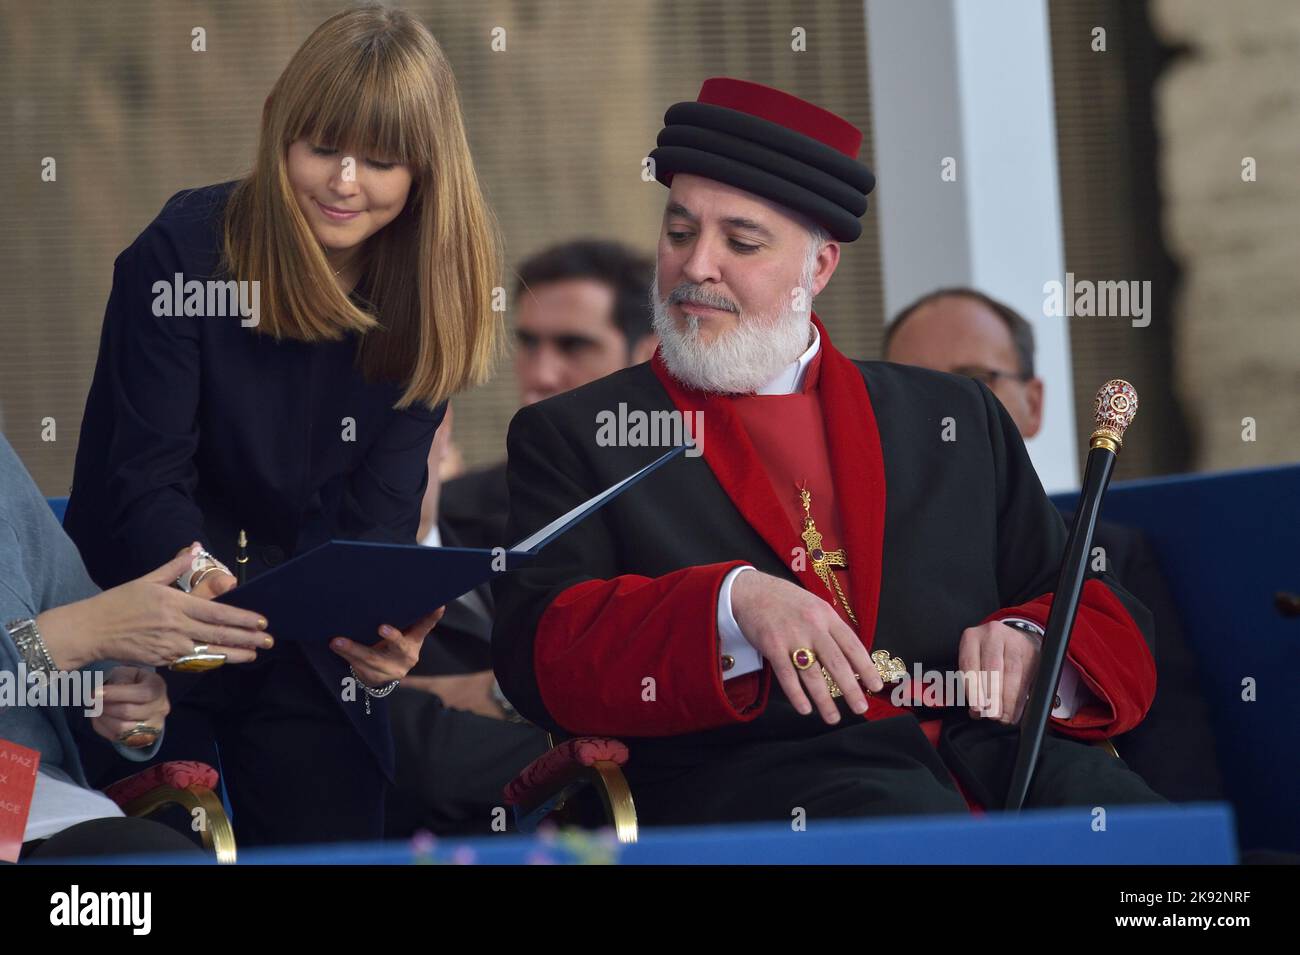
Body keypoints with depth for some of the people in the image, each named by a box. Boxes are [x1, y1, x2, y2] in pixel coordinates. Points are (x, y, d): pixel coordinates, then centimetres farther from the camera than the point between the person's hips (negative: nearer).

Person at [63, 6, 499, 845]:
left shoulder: (425, 305, -3)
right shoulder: (183, 251, -13)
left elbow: (379, 514, -9)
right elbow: (146, 484, -17)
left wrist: (379, 628, -30)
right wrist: (197, 575, -39)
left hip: (308, 651, 3)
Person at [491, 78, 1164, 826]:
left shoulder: (956, 418, 24)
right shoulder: (572, 437, 17)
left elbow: (1107, 620, 22)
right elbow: (541, 654, 1)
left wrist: (1034, 647, -3)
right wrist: (735, 604, -16)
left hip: (994, 756, 4)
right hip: (753, 785, -4)